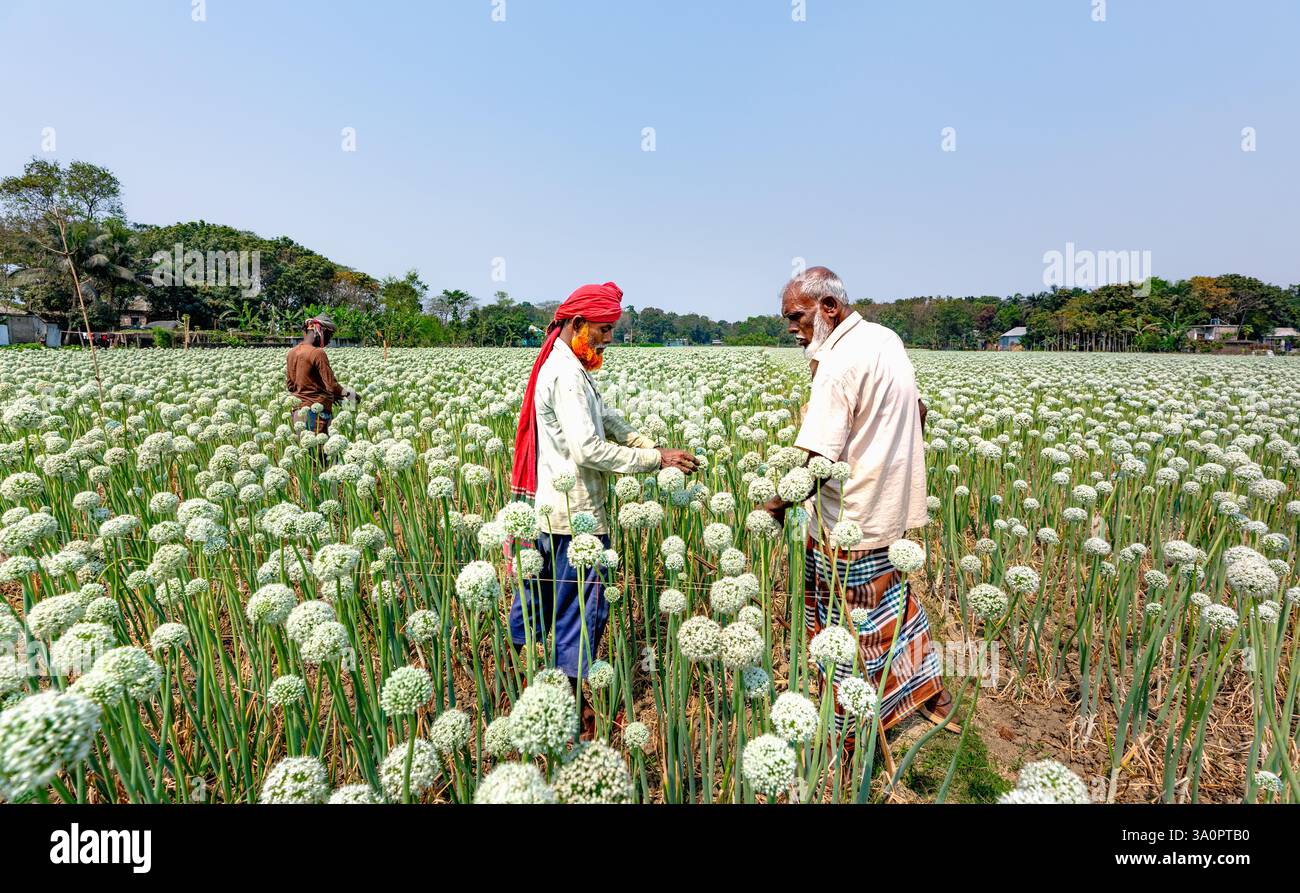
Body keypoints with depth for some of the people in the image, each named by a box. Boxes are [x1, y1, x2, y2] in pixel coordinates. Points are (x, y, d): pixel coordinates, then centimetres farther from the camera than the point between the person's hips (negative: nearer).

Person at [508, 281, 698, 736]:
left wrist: (653, 445, 4)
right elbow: (589, 450, -26)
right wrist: (656, 459, -21)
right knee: (582, 608, 1)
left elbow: (608, 420, 15)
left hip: (549, 509, 11)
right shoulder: (566, 374, -20)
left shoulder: (567, 367, 14)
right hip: (576, 514, -11)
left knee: (539, 595, 24)